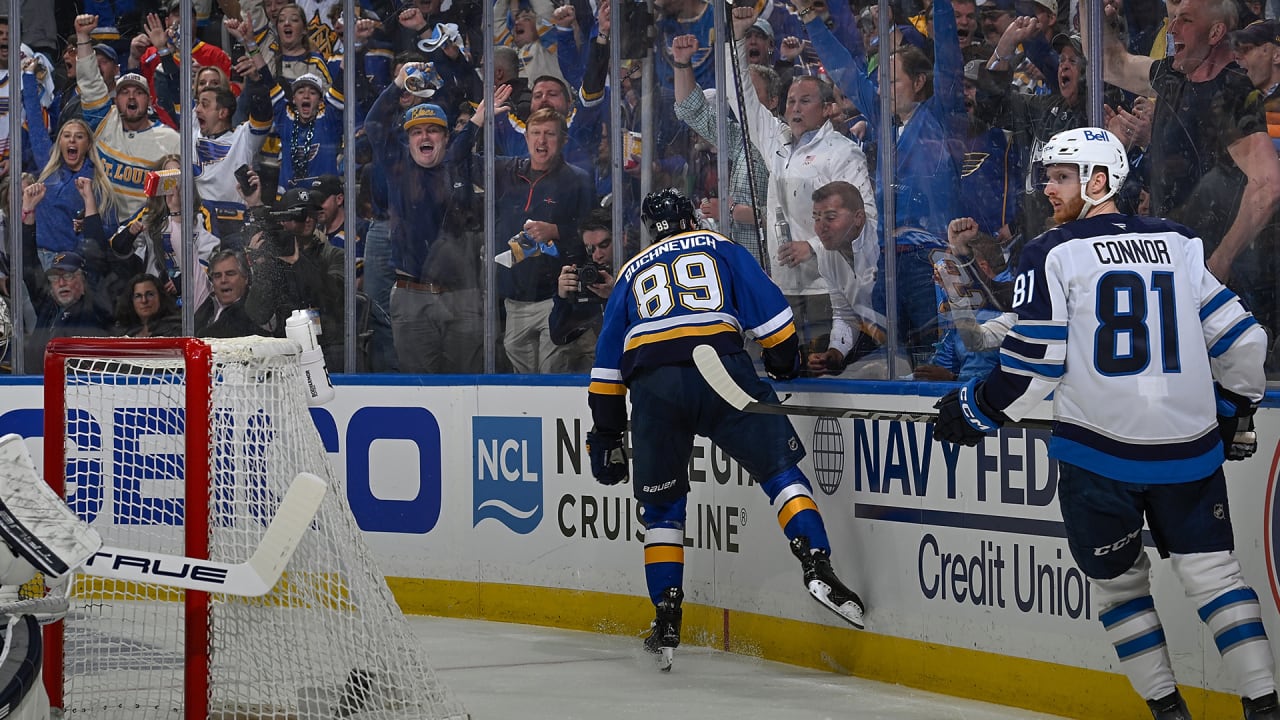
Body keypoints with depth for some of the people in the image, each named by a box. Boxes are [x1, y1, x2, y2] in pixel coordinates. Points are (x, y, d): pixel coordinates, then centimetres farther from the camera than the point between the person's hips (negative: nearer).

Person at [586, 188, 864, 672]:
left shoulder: (631, 274, 30)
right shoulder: (720, 249, 22)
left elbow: (607, 365, 28)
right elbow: (769, 311, 10)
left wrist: (605, 436, 32)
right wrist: (785, 365, 24)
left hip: (651, 386, 2)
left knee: (661, 506, 16)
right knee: (780, 468, 4)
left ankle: (667, 620, 13)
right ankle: (817, 568, -16)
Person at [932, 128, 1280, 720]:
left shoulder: (1054, 255, -3)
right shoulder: (1177, 244, 10)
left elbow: (1033, 366, -6)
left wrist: (972, 410, 9)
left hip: (1098, 453, -3)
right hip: (1189, 446, 3)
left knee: (1119, 581, 14)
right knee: (1211, 569, 9)